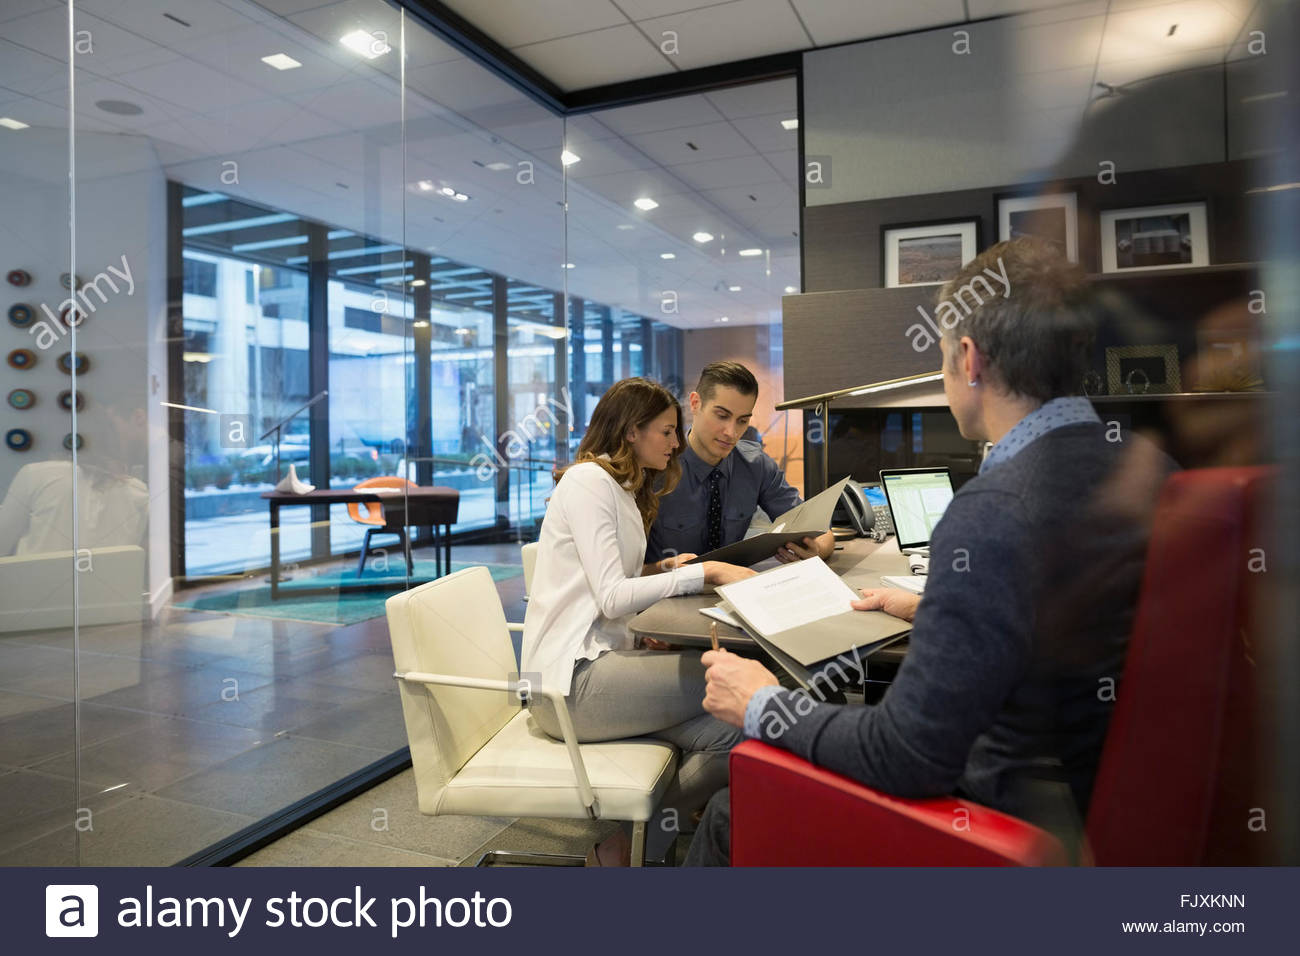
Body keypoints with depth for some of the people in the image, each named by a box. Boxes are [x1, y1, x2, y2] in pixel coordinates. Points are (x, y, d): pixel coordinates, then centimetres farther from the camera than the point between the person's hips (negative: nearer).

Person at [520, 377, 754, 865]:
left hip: (601, 656, 9)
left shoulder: (622, 487, 20)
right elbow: (612, 597, -17)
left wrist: (663, 568, 6)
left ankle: (633, 842, 2)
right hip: (571, 679, -9)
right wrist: (703, 573, -14)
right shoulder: (588, 480, -10)